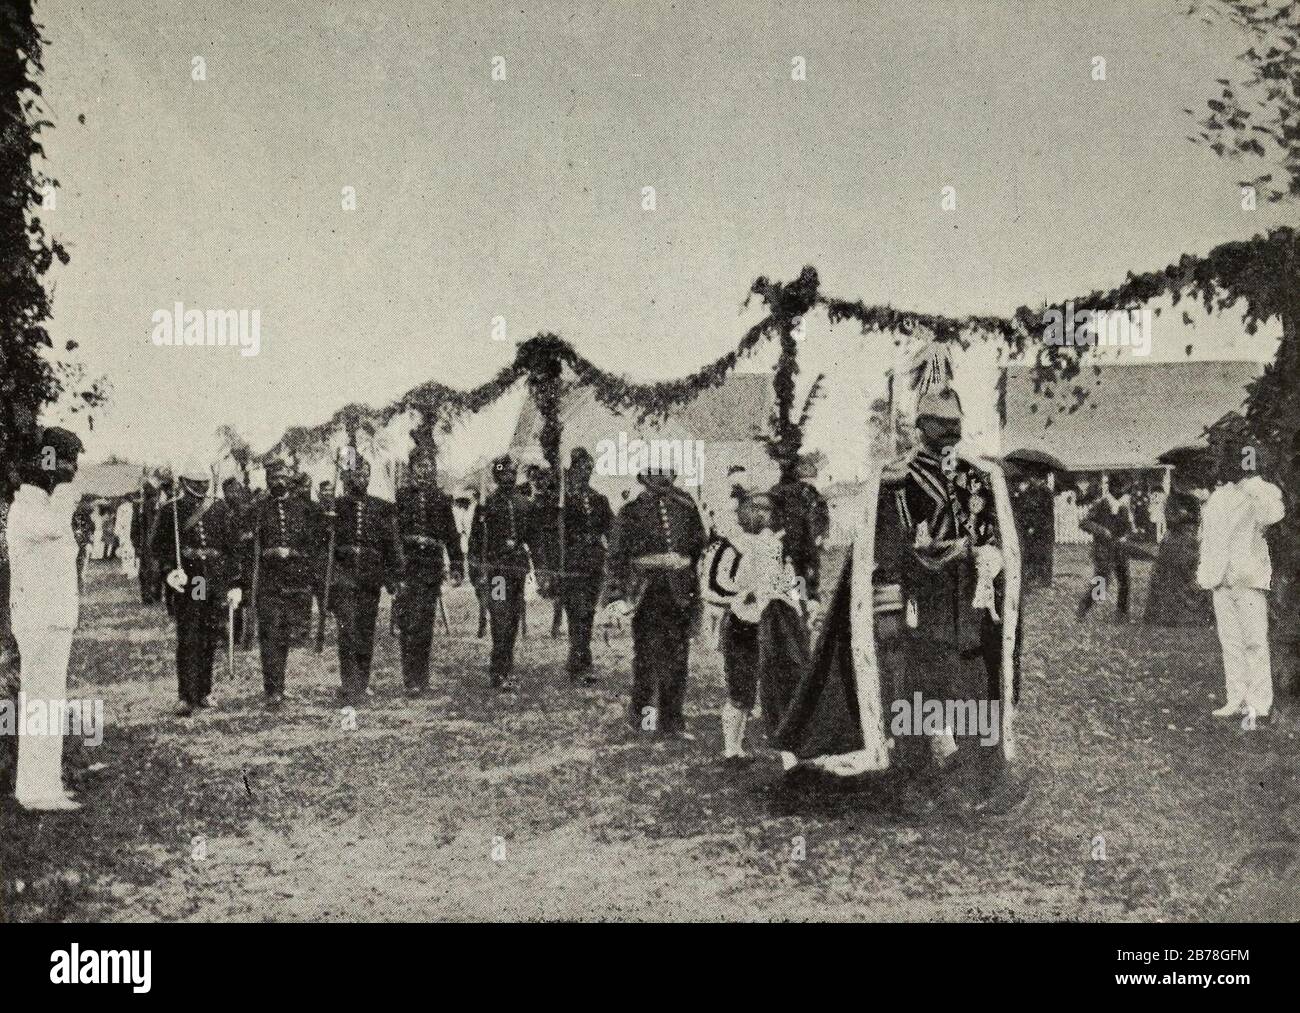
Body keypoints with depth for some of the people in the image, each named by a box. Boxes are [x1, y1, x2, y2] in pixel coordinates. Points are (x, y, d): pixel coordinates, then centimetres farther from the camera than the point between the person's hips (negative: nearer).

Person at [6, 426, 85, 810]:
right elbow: (57, 526, -36)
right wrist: (64, 486, -23)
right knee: (42, 703, -9)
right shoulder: (25, 506, -15)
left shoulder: (42, 505, 17)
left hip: (56, 617, 10)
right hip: (40, 620, -10)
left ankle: (44, 783, 21)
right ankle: (37, 790, -7)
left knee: (48, 703, 14)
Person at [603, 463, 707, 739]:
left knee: (677, 657, 3)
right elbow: (617, 555, 2)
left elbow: (699, 543, 16)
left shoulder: (685, 507, 11)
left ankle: (672, 720, 9)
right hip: (646, 588, -2)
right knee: (647, 652, -4)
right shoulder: (632, 512, 4)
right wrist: (616, 595, -6)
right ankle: (642, 712, 8)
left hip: (680, 589, 3)